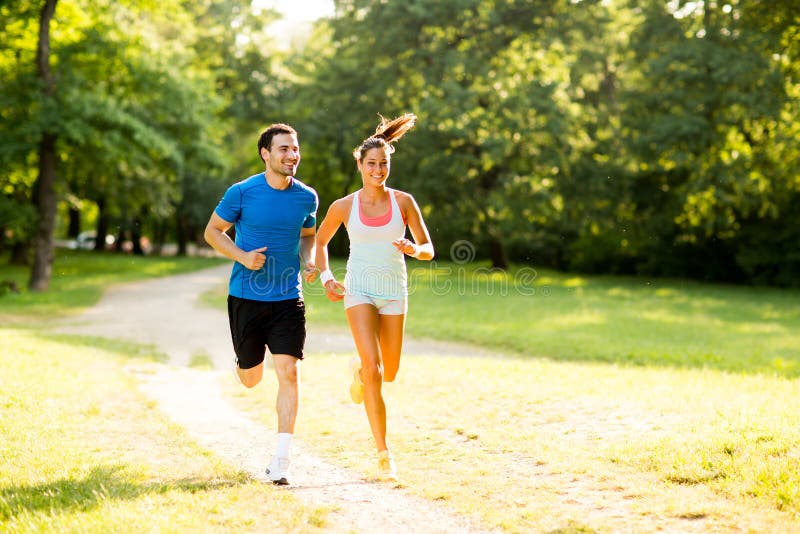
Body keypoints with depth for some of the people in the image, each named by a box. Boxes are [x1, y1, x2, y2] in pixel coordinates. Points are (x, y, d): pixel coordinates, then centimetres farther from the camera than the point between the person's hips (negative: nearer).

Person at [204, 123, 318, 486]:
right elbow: (212, 231, 2)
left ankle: (280, 460, -6)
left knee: (288, 373, -12)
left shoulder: (306, 197, 1)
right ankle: (243, 360, 51)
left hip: (288, 300, 1)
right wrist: (242, 256, -15)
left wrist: (308, 262, -1)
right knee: (251, 379, 10)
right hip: (246, 297, -1)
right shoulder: (241, 192, -8)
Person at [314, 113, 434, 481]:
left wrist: (414, 250, -19)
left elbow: (428, 250, 3)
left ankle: (358, 369, 48)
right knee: (373, 370, -17)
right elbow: (320, 241, 16)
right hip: (359, 289, -2)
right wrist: (326, 278, 3)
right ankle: (383, 454, -11)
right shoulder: (344, 206, 0)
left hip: (394, 290, 2)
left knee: (389, 373, 10)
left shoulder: (403, 201, 1)